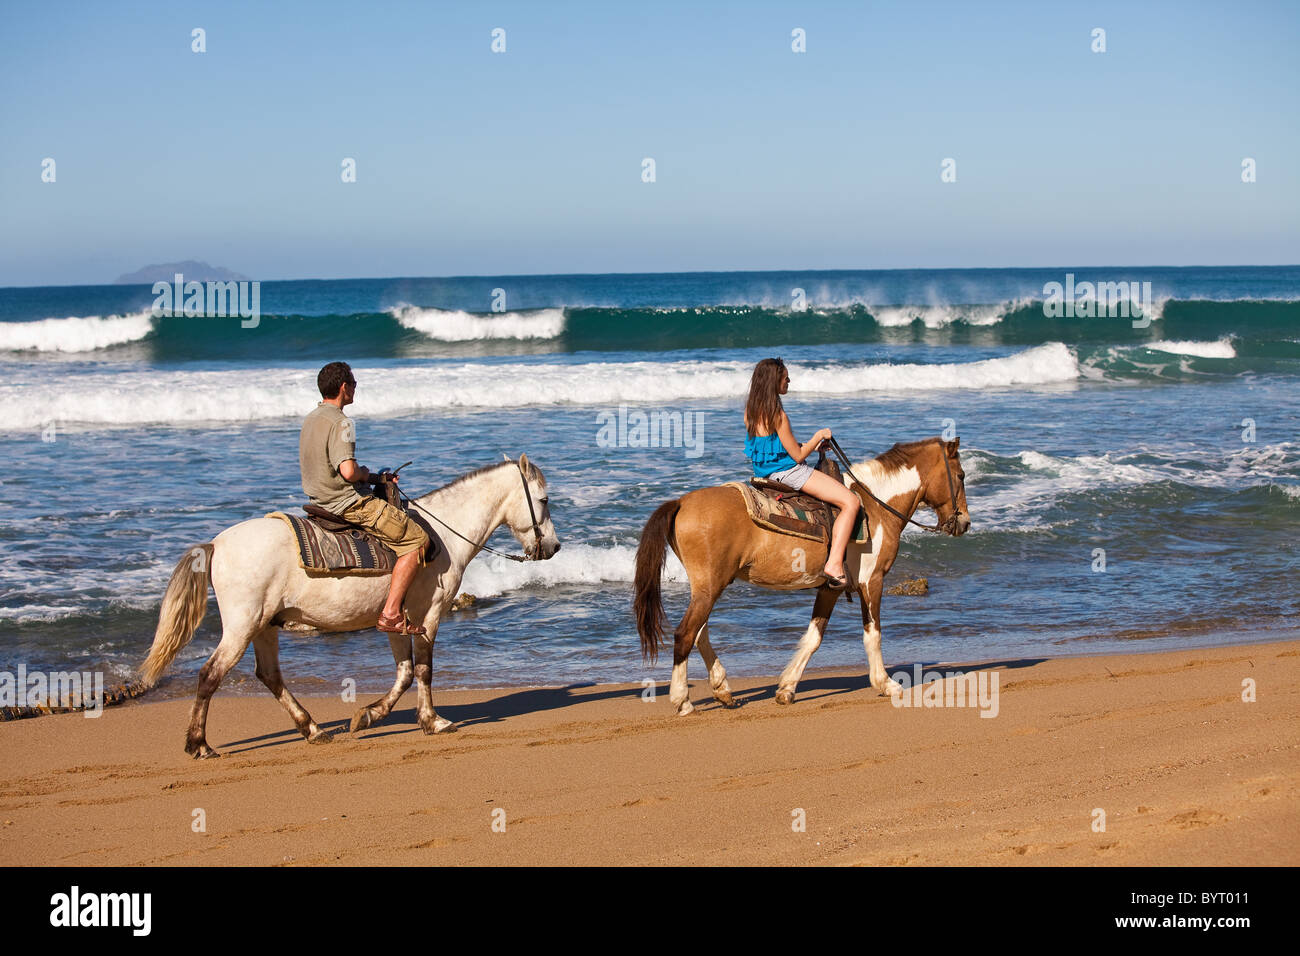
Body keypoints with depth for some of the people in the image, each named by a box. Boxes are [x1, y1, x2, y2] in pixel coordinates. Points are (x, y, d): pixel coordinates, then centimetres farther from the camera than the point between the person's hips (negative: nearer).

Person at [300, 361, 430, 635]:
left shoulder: (311, 419, 12)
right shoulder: (340, 422, -18)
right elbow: (348, 471, -29)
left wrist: (376, 478, 15)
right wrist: (366, 474, -5)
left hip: (321, 501, 10)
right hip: (347, 504, -10)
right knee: (416, 539, -6)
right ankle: (391, 613, -13)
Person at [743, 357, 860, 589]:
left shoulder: (750, 410, 5)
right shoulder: (777, 414, -22)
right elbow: (797, 456, -16)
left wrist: (810, 445, 15)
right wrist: (819, 436, -1)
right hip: (789, 472, -10)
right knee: (851, 502, -11)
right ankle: (834, 564, -21)